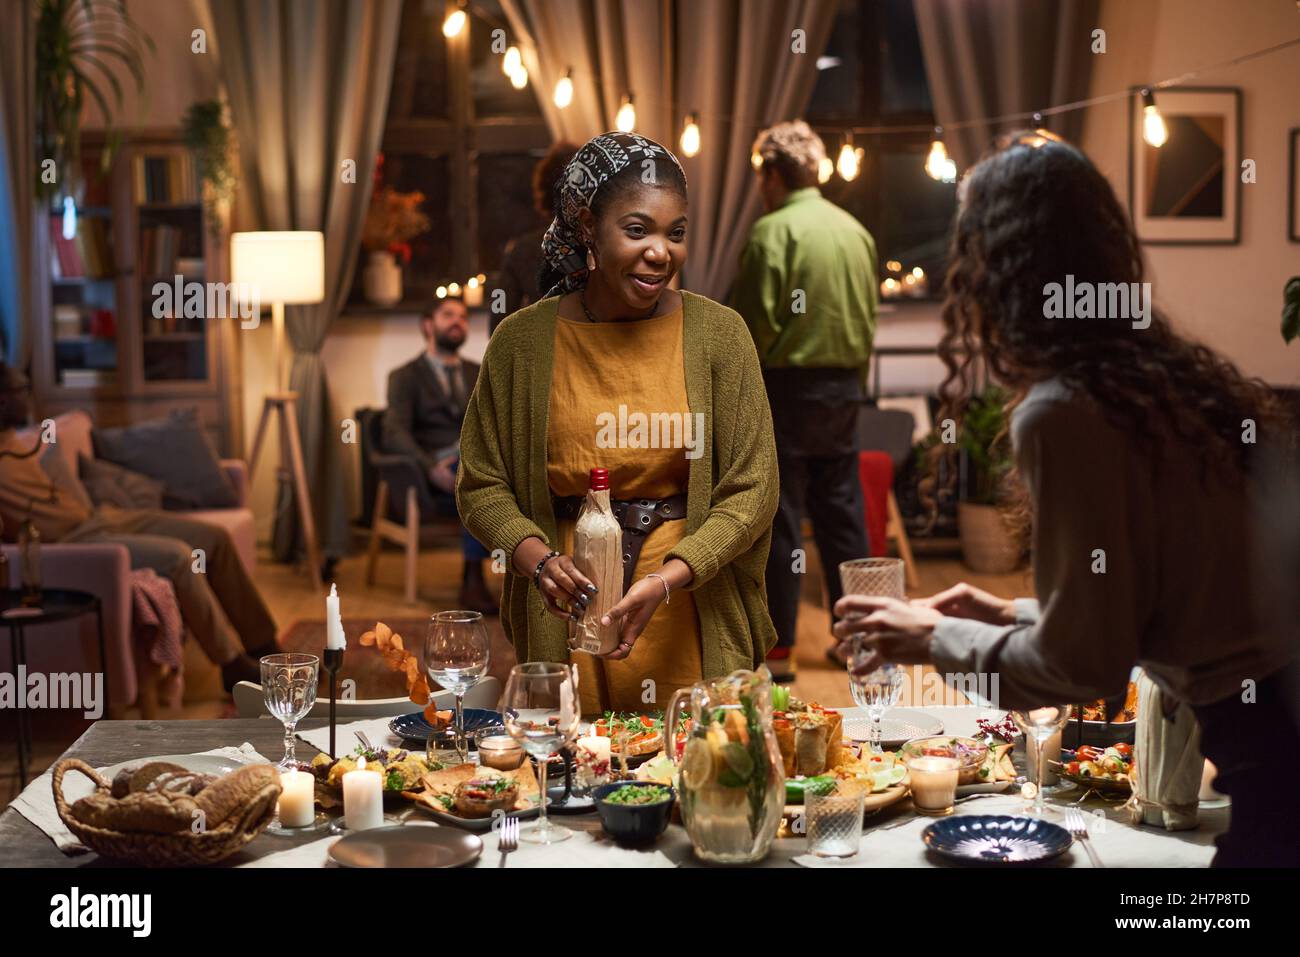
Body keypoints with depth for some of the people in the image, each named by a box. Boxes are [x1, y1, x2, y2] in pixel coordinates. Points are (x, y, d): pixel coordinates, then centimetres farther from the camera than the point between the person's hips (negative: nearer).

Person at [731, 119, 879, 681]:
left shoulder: (773, 231, -11)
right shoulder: (855, 230, 10)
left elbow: (756, 322, -15)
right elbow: (869, 318, 14)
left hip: (787, 385, -7)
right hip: (844, 387, 7)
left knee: (780, 519, -1)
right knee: (841, 513, 13)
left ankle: (779, 649, 3)